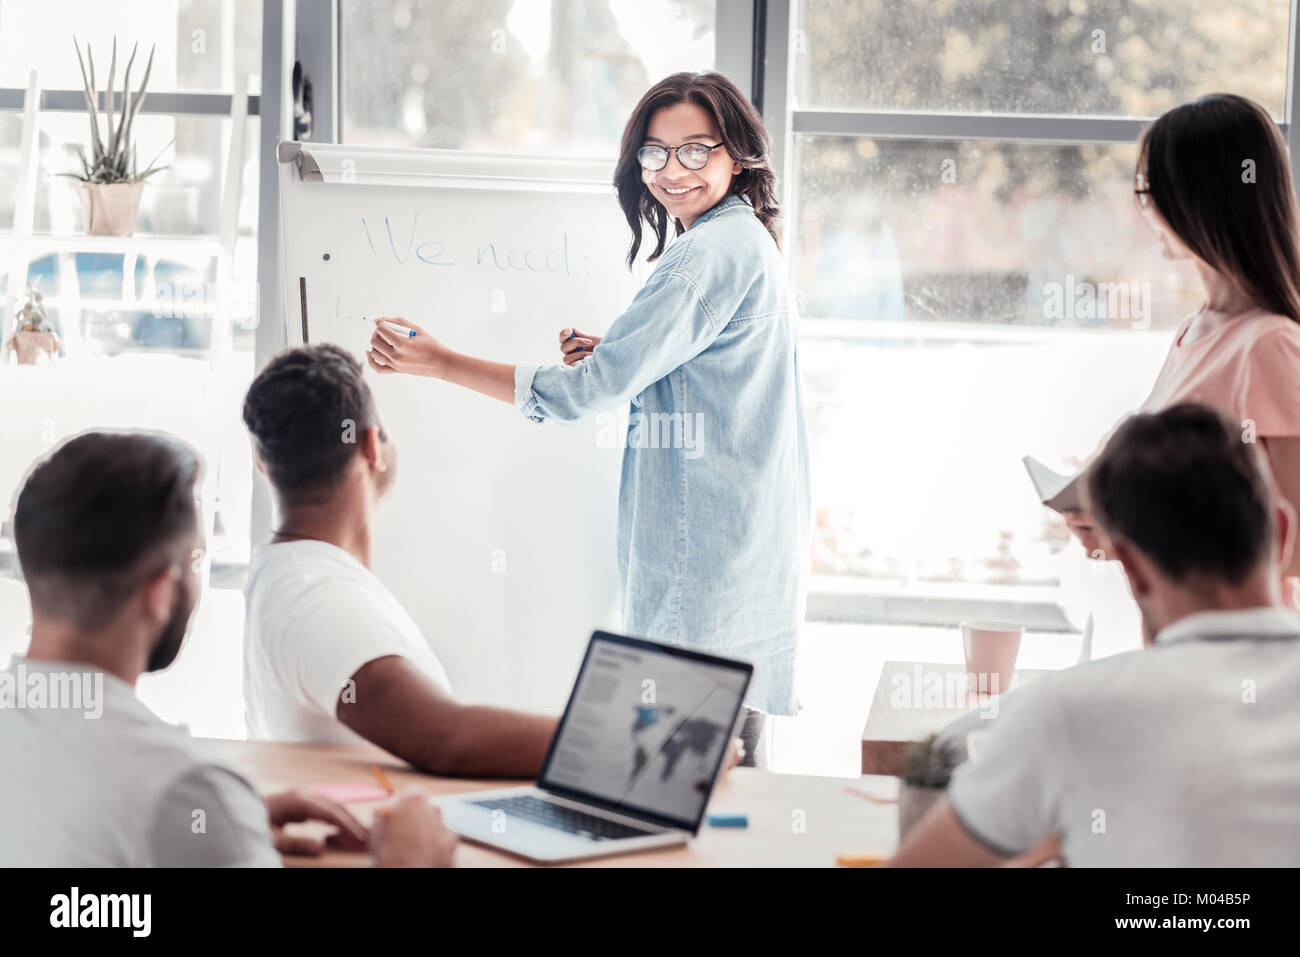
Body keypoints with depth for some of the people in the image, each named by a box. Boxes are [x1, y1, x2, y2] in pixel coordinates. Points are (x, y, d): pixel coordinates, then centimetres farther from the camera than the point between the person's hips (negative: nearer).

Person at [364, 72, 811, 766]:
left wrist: (439, 363, -16)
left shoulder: (714, 252, -17)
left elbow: (587, 392, -20)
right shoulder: (742, 241, 17)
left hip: (709, 548, -11)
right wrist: (617, 355, 7)